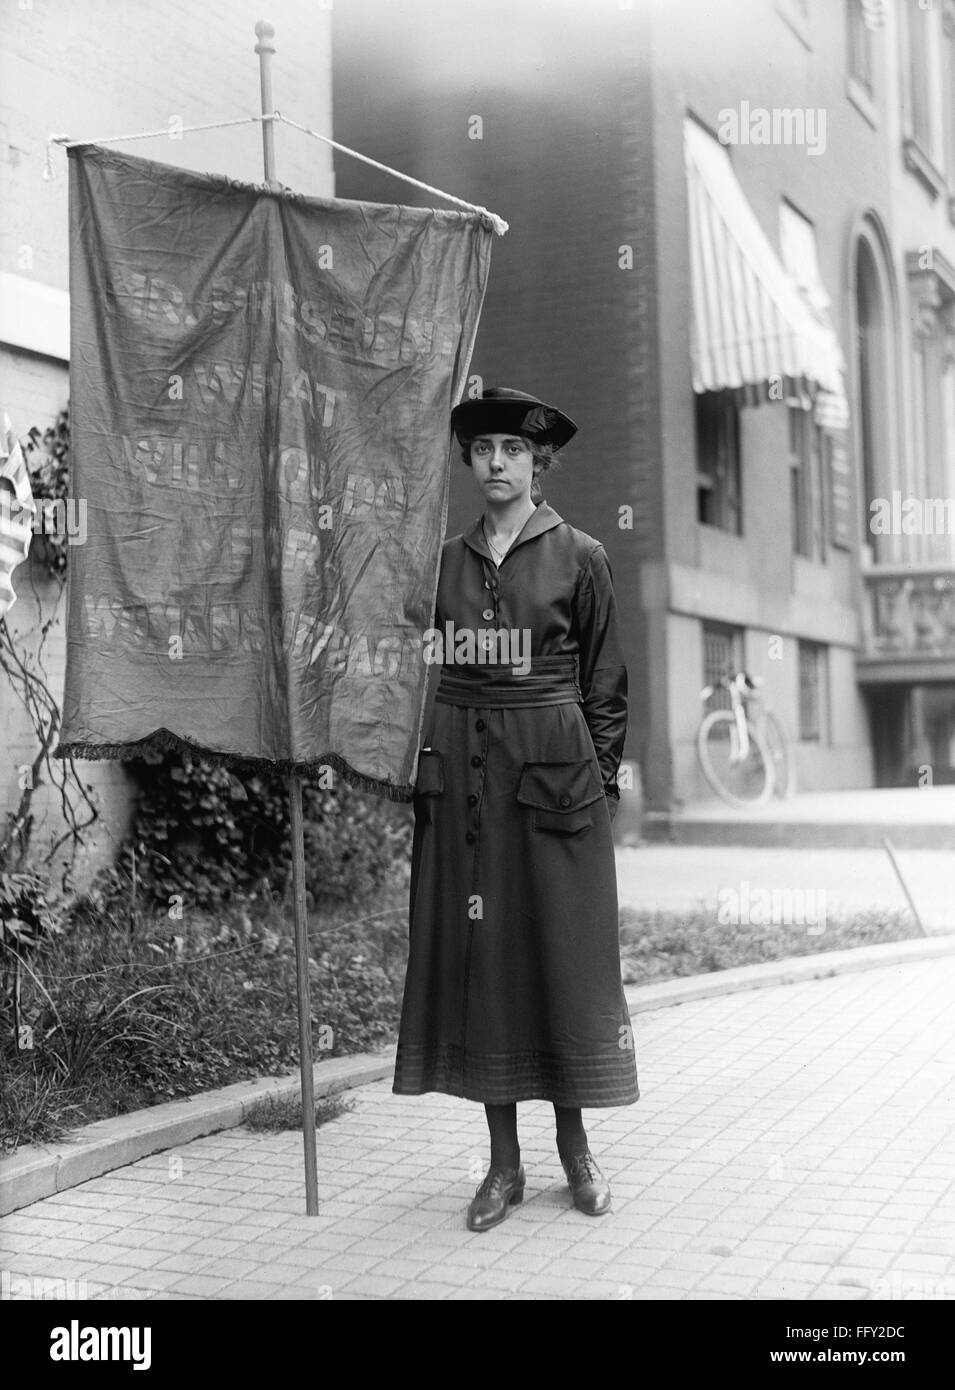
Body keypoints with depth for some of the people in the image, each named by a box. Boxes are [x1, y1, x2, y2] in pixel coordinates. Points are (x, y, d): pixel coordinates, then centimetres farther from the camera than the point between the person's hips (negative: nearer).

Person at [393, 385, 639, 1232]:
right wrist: (426, 764, 5)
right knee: (476, 955, 4)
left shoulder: (579, 557, 1)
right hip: (461, 772, 3)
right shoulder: (447, 560, 9)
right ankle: (504, 1161, 15)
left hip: (555, 770, -3)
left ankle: (575, 1147, 19)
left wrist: (605, 780, -3)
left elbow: (605, 683, 2)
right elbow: (432, 671, 12)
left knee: (564, 953, 2)